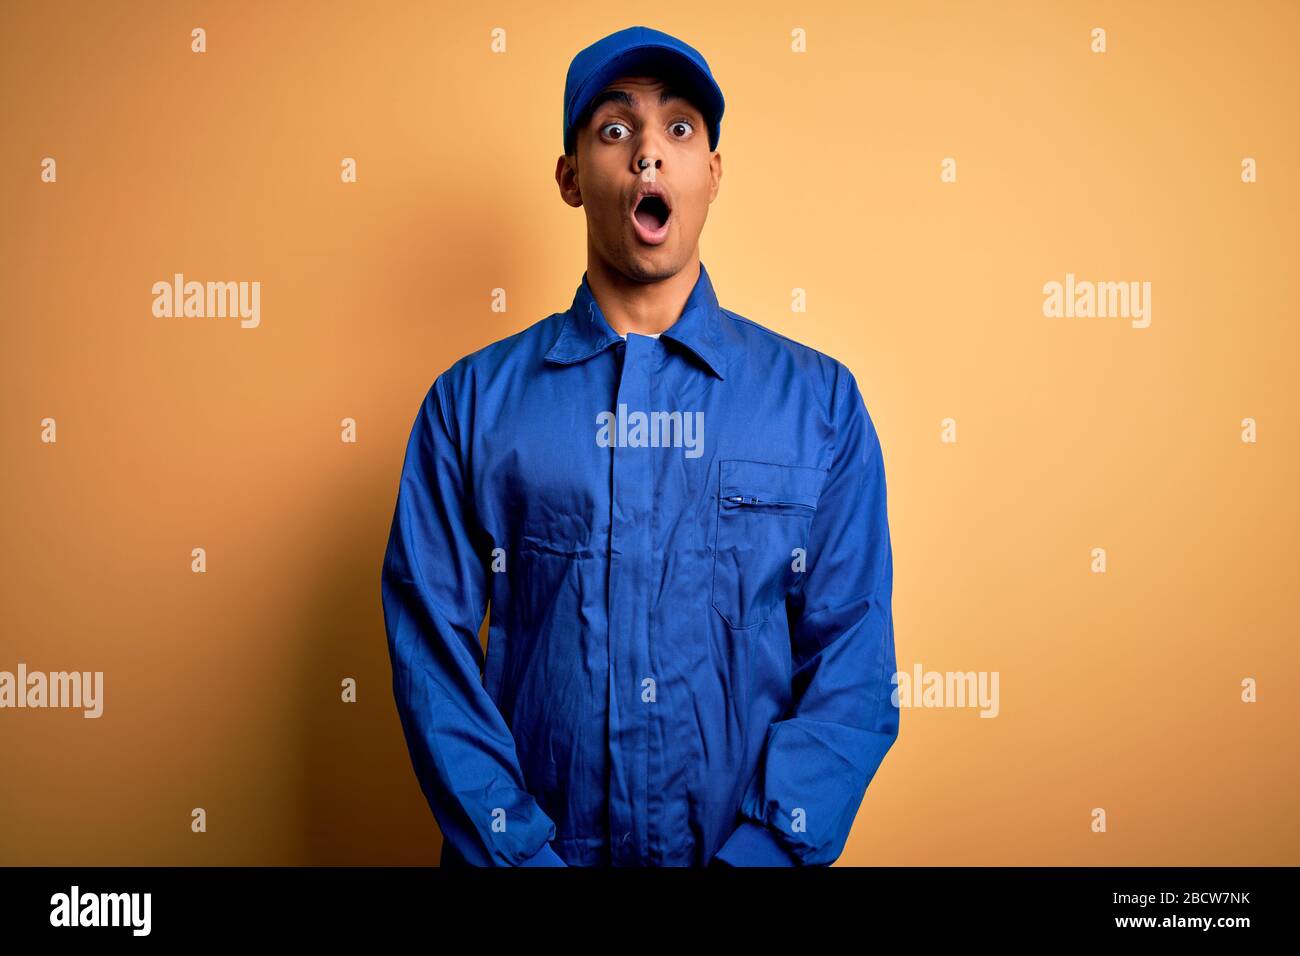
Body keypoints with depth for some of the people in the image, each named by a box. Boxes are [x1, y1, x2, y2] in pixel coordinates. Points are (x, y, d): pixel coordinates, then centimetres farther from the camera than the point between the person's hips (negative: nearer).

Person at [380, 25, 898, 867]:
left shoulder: (821, 401, -3)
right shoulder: (472, 402, -3)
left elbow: (852, 671, -6)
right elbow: (432, 654, -6)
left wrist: (756, 855, -15)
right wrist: (523, 854, -13)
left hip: (747, 848, 1)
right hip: (538, 847, 0)